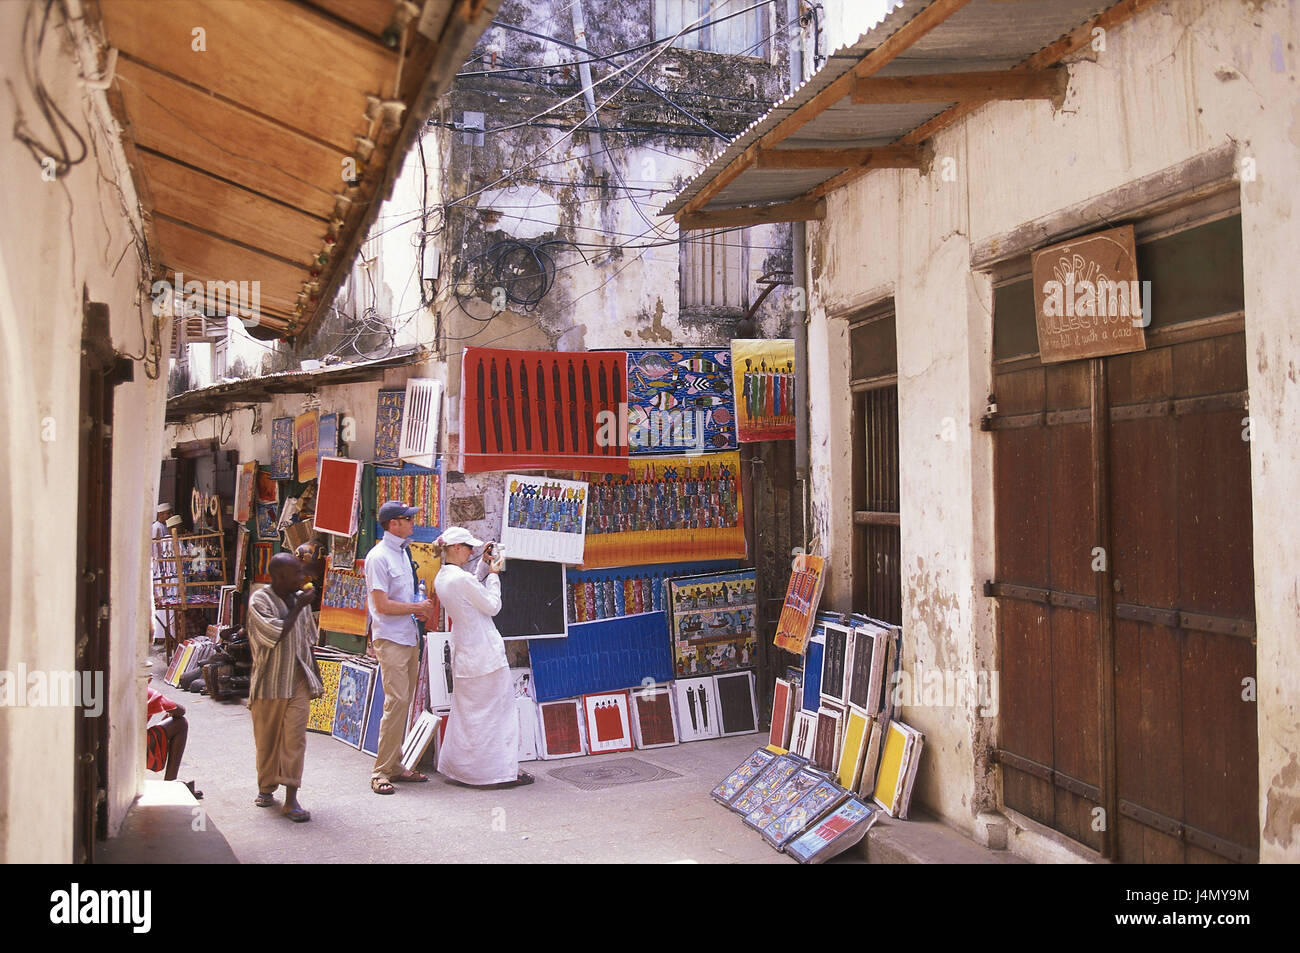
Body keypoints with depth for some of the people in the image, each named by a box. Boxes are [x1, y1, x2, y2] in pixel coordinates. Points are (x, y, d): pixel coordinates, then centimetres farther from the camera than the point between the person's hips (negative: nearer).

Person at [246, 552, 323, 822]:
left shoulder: (299, 598, 9)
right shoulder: (259, 601, -9)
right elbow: (275, 635, -22)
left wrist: (316, 677, 18)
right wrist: (298, 608, -14)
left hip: (298, 681, 3)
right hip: (269, 683, -3)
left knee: (295, 737, -6)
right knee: (267, 739, 9)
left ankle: (291, 799, -7)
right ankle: (266, 787, 30)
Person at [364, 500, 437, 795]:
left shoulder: (402, 552, 15)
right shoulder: (379, 557, -13)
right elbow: (382, 605, -17)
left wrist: (421, 610, 5)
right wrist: (417, 608, -8)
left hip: (409, 637, 9)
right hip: (390, 640, -9)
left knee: (404, 702, 10)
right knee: (396, 701, -13)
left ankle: (394, 766, 17)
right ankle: (380, 772, -7)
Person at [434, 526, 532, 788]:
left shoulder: (440, 579, 6)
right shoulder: (462, 578, -21)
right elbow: (492, 606, -12)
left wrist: (484, 565, 14)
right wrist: (493, 574, -2)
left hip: (462, 653, 9)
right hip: (485, 653, -9)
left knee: (466, 710, 18)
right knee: (498, 709, 0)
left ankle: (458, 765, 25)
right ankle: (503, 770, 5)